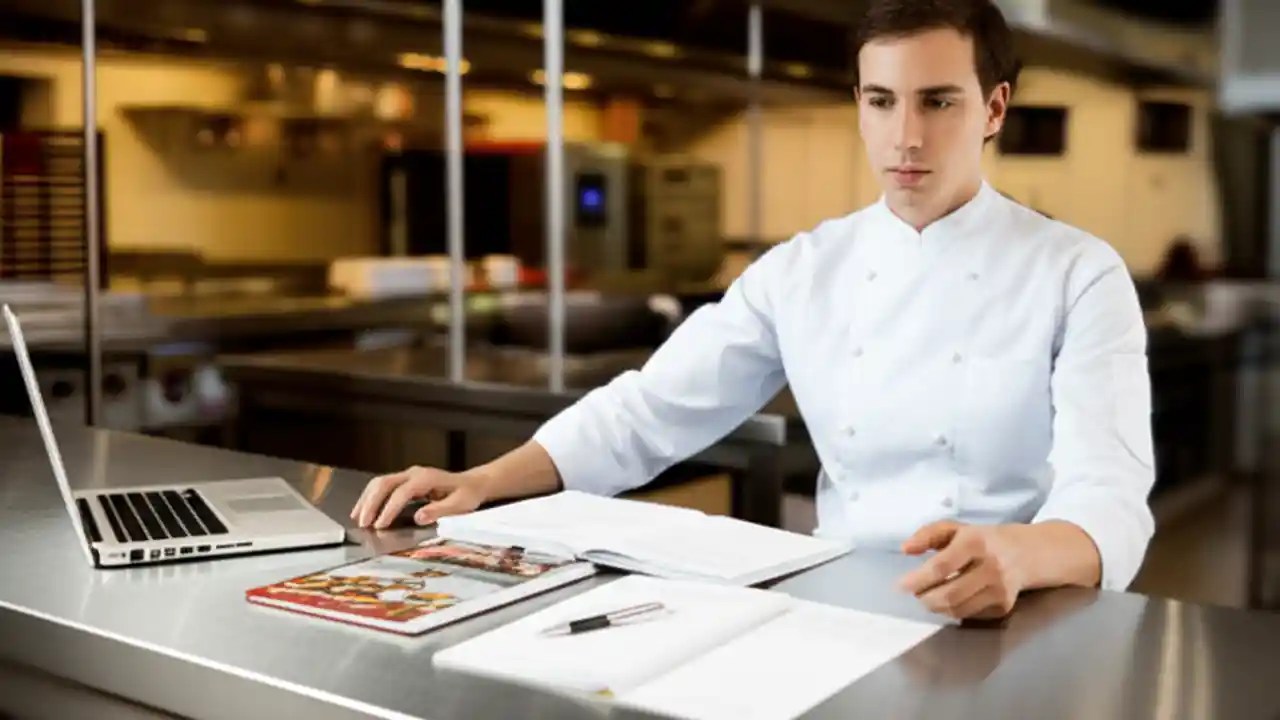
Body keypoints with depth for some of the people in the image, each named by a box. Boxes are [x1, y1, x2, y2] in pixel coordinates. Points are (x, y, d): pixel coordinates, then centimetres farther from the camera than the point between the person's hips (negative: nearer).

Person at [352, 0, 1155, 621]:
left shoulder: (1080, 276, -5)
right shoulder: (803, 268, 5)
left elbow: (1110, 496, -17)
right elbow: (650, 410, 3)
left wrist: (1014, 556, -40)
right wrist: (481, 482, -11)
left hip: (1015, 626, -2)